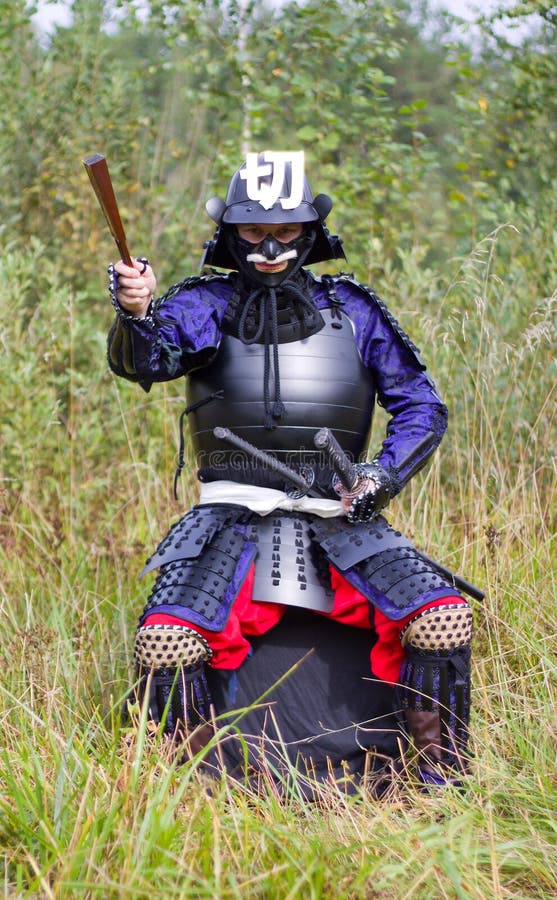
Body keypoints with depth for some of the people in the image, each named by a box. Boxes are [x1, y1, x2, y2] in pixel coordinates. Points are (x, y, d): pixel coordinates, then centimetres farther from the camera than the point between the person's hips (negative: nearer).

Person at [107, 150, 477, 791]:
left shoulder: (352, 309, 10)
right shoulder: (204, 305, 4)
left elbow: (422, 406, 12)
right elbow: (147, 359, -16)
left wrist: (384, 475, -6)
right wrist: (136, 315, -39)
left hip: (338, 517, 2)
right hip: (232, 519, -1)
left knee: (443, 617, -19)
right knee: (164, 643, -26)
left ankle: (443, 782, -1)